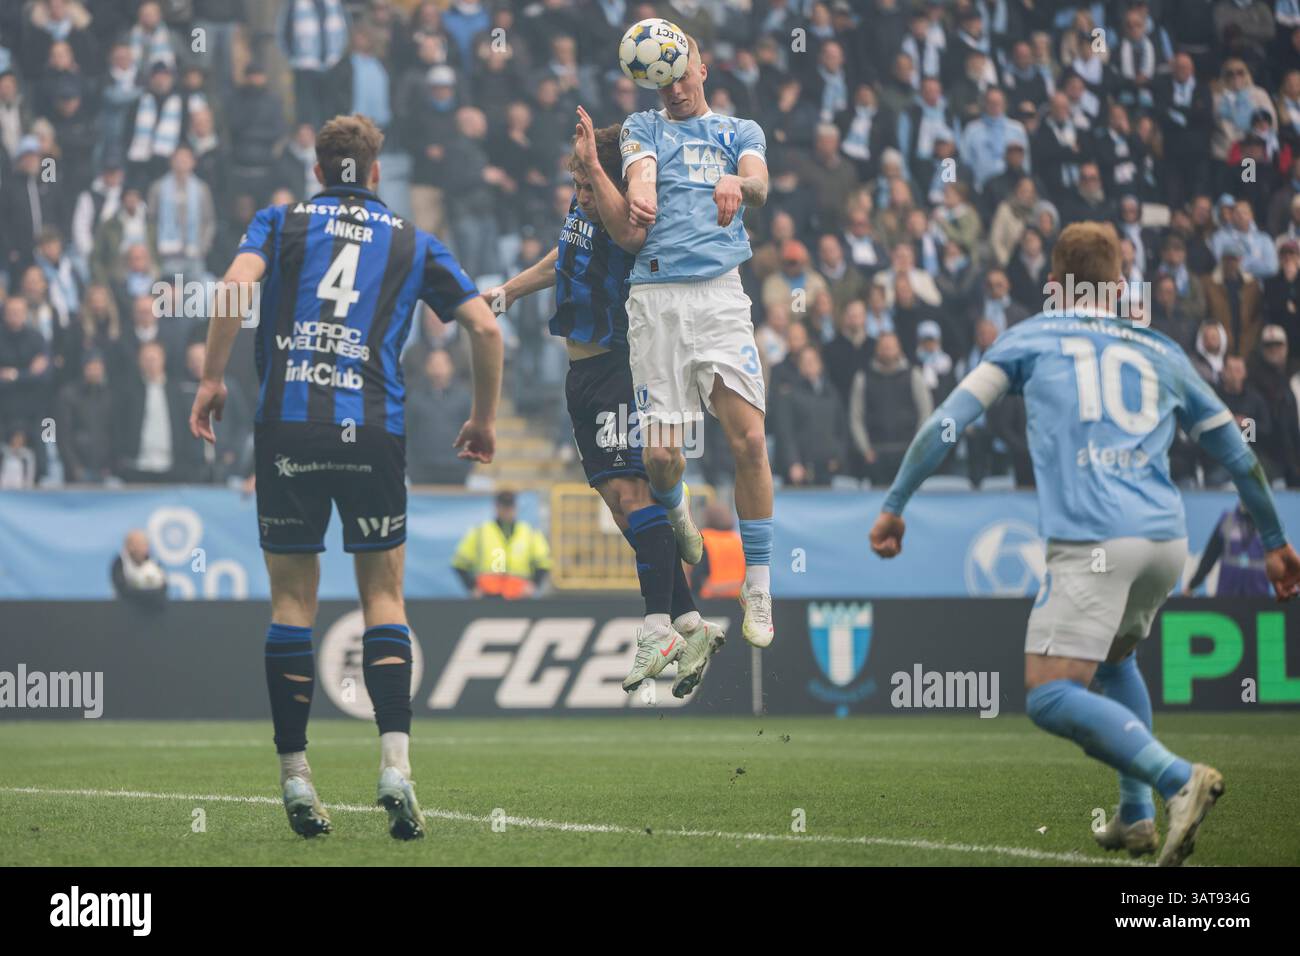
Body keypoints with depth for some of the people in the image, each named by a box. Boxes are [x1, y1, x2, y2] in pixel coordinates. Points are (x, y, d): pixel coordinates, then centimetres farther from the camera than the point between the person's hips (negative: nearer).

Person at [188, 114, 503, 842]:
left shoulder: (281, 223, 11)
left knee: (293, 599, 8)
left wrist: (213, 378, -3)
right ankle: (396, 764, -8)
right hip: (372, 432, 0)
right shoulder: (413, 243, 14)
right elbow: (486, 327, 9)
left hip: (286, 426, 0)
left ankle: (296, 776, 7)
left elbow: (236, 285, -9)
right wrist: (486, 419, 20)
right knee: (384, 596, 8)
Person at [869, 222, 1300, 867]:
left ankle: (1179, 779, -25)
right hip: (1166, 540, 5)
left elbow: (949, 419, 10)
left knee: (1049, 698, -7)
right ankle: (1136, 816, 20)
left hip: (1092, 543, -5)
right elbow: (1236, 453, 26)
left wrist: (894, 506, 15)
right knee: (1113, 659, 29)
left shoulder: (1030, 339, 15)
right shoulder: (1161, 353, 23)